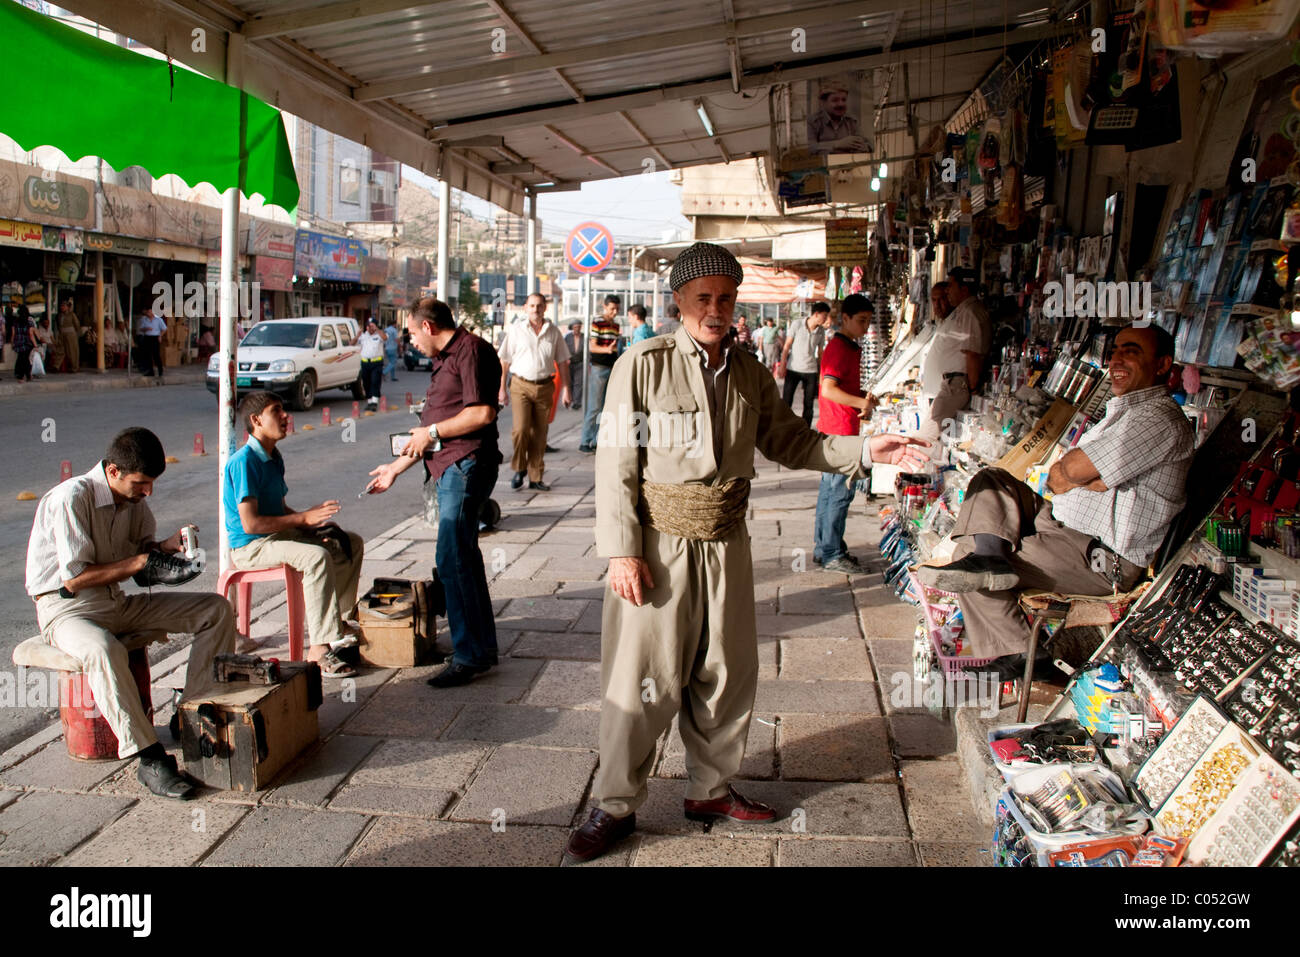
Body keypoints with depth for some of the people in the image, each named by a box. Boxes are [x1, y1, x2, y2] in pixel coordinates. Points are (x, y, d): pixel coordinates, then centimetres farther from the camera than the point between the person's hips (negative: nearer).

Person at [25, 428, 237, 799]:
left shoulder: (134, 497, 3)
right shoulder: (71, 498, -20)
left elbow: (145, 550, 13)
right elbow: (74, 578, -21)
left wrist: (170, 545, -9)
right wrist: (139, 563, -19)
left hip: (119, 603, 8)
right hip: (66, 610, -7)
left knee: (217, 609, -5)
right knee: (104, 651, -42)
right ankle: (150, 759, -35)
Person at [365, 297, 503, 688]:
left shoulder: (471, 349, -9)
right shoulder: (445, 359, 22)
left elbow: (483, 413, -21)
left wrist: (432, 431, -11)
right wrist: (396, 467, 29)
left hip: (466, 466, -11)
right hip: (450, 469, 11)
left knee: (453, 559, -12)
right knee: (464, 556, 13)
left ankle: (469, 656, -6)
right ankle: (484, 646, 21)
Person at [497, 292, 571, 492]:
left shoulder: (553, 332, 8)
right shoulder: (516, 330, 1)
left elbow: (562, 362, 13)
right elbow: (504, 361, 2)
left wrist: (565, 388, 7)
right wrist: (501, 388, -2)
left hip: (545, 387, 2)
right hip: (521, 385, -2)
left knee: (539, 434, 6)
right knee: (520, 429, -15)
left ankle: (535, 478, 15)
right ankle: (519, 469, 8)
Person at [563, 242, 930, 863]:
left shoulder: (749, 373, 7)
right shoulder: (643, 365, -10)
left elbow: (790, 441, 14)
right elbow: (616, 463, -11)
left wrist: (864, 451, 2)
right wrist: (621, 550, -16)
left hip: (725, 543, 5)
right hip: (657, 540, -5)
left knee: (727, 672, 15)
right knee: (641, 678, 1)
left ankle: (710, 790, 35)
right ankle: (615, 806, 20)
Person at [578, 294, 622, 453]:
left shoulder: (616, 325, 16)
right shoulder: (597, 323, -7)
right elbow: (592, 347, -14)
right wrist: (607, 349, -32)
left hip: (612, 369, 7)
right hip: (599, 368, -7)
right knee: (594, 407, -6)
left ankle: (597, 440, 14)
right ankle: (584, 442, 0)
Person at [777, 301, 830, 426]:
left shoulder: (821, 331, 2)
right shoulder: (797, 325, -6)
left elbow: (820, 352, 12)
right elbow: (787, 346, -2)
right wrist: (782, 366, -7)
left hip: (811, 371, 3)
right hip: (793, 369, -2)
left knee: (809, 404, 5)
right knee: (786, 401, 0)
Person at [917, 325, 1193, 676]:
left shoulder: (1159, 419, -16)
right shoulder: (1125, 409, 19)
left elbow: (1070, 471, -21)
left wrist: (1061, 475, 0)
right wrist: (1090, 478, -10)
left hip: (1102, 560, -10)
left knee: (968, 557, -15)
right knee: (990, 481, -1)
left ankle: (1016, 652, -7)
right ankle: (988, 555, -26)